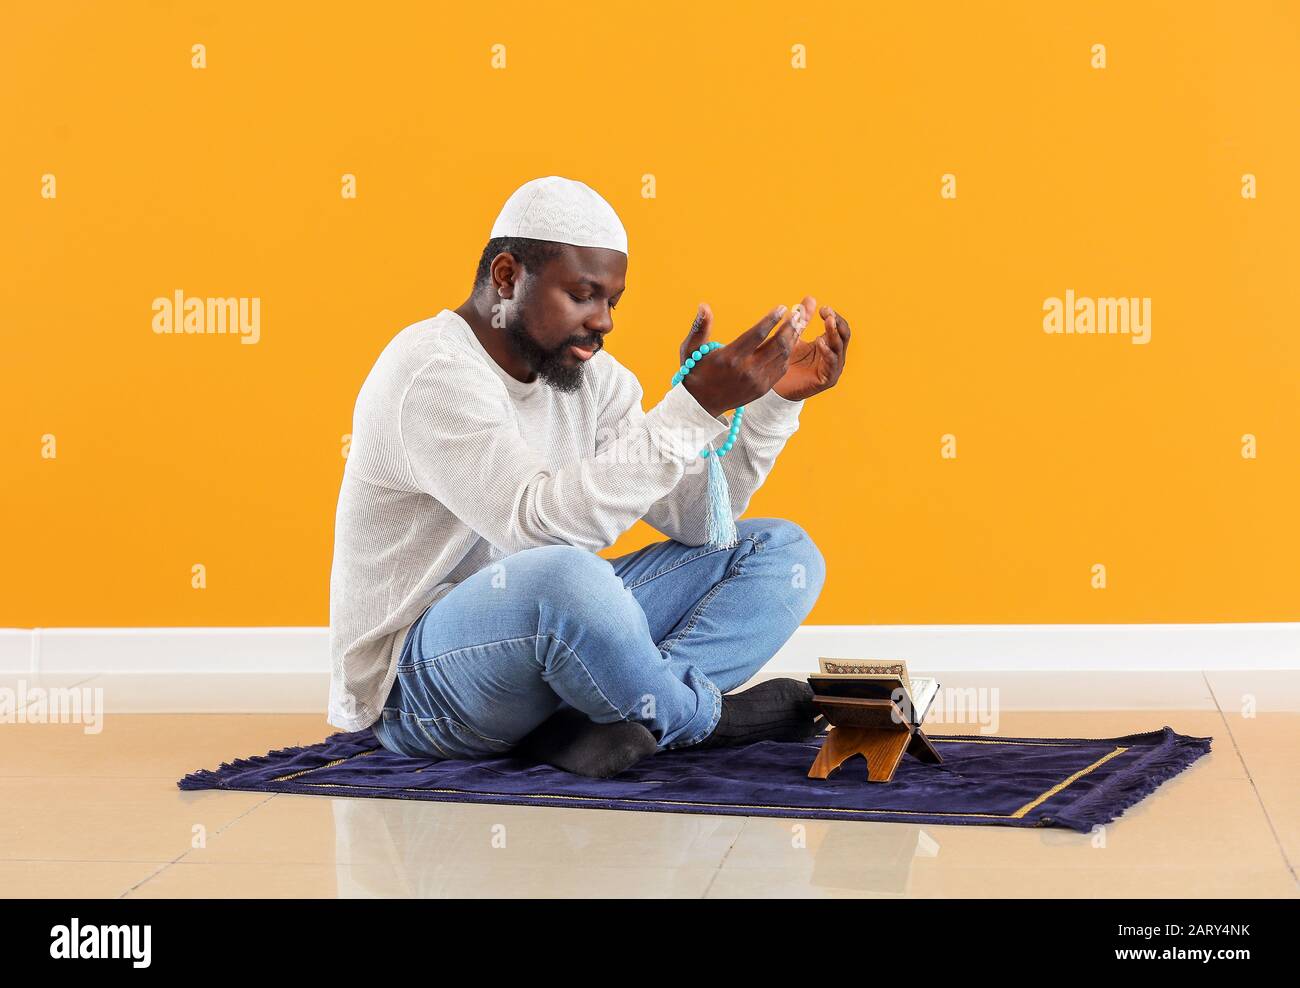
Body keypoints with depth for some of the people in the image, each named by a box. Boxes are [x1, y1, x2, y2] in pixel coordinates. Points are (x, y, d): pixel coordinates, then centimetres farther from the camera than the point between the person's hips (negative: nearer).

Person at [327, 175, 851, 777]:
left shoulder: (589, 376, 7)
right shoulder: (434, 374, -19)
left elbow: (693, 517, 1)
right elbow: (541, 524, -34)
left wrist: (776, 401, -11)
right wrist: (695, 407, -36)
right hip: (414, 683, -9)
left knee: (782, 552, 2)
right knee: (566, 577, -42)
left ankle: (586, 724, -20)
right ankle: (704, 716, -10)